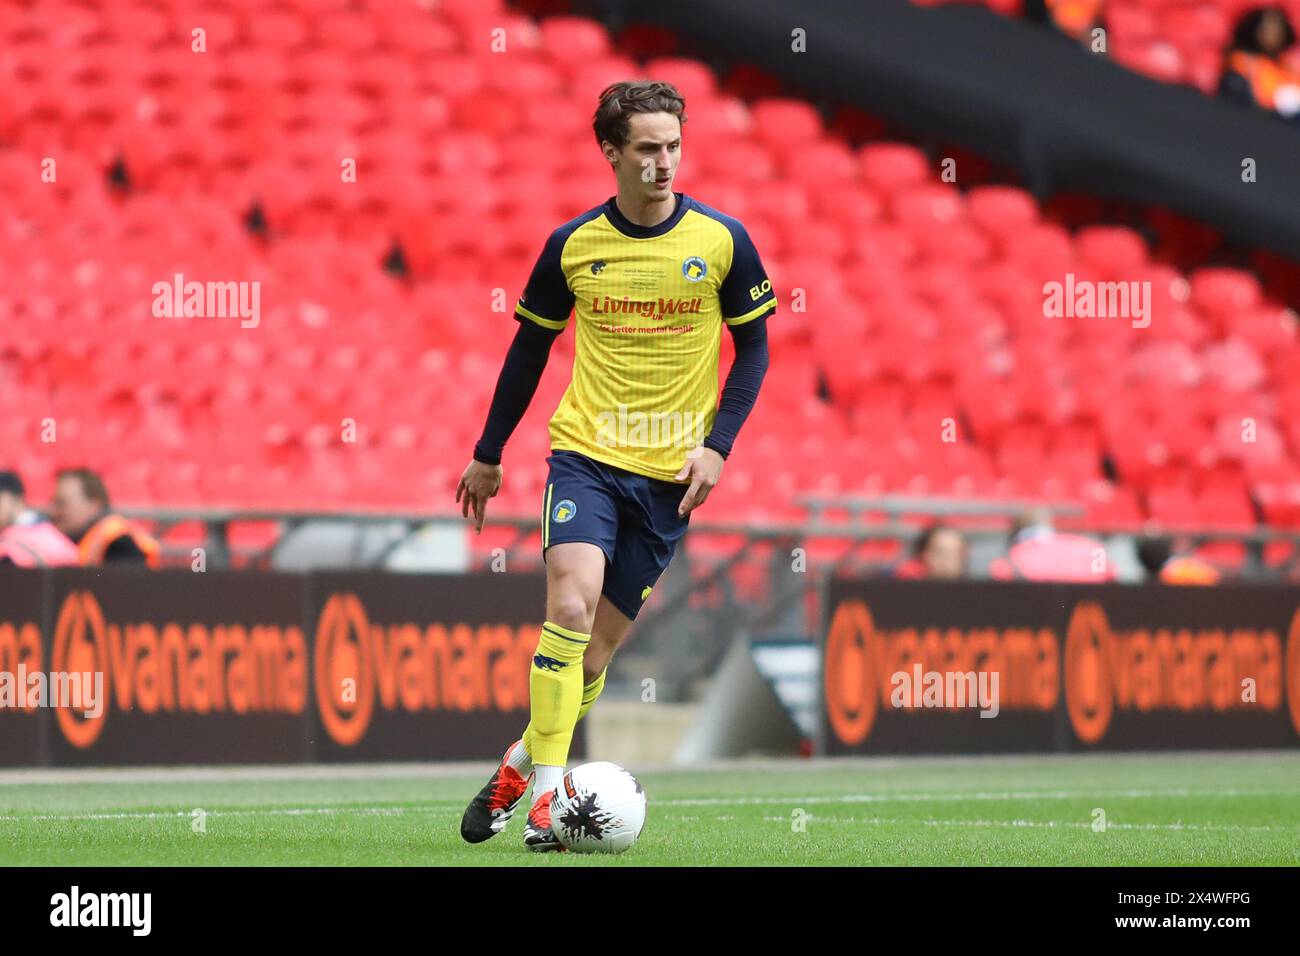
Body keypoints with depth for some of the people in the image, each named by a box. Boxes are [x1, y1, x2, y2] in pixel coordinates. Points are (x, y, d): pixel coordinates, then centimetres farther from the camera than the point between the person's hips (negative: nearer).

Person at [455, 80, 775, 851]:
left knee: (599, 644, 3)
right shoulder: (573, 245, -1)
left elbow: (753, 348, 6)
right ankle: (546, 791, -17)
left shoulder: (722, 241, -4)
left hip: (669, 471, 1)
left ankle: (525, 762, 24)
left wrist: (718, 446, -6)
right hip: (586, 450, -1)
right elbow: (530, 348, 11)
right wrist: (489, 456, 15)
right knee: (571, 607, -21)